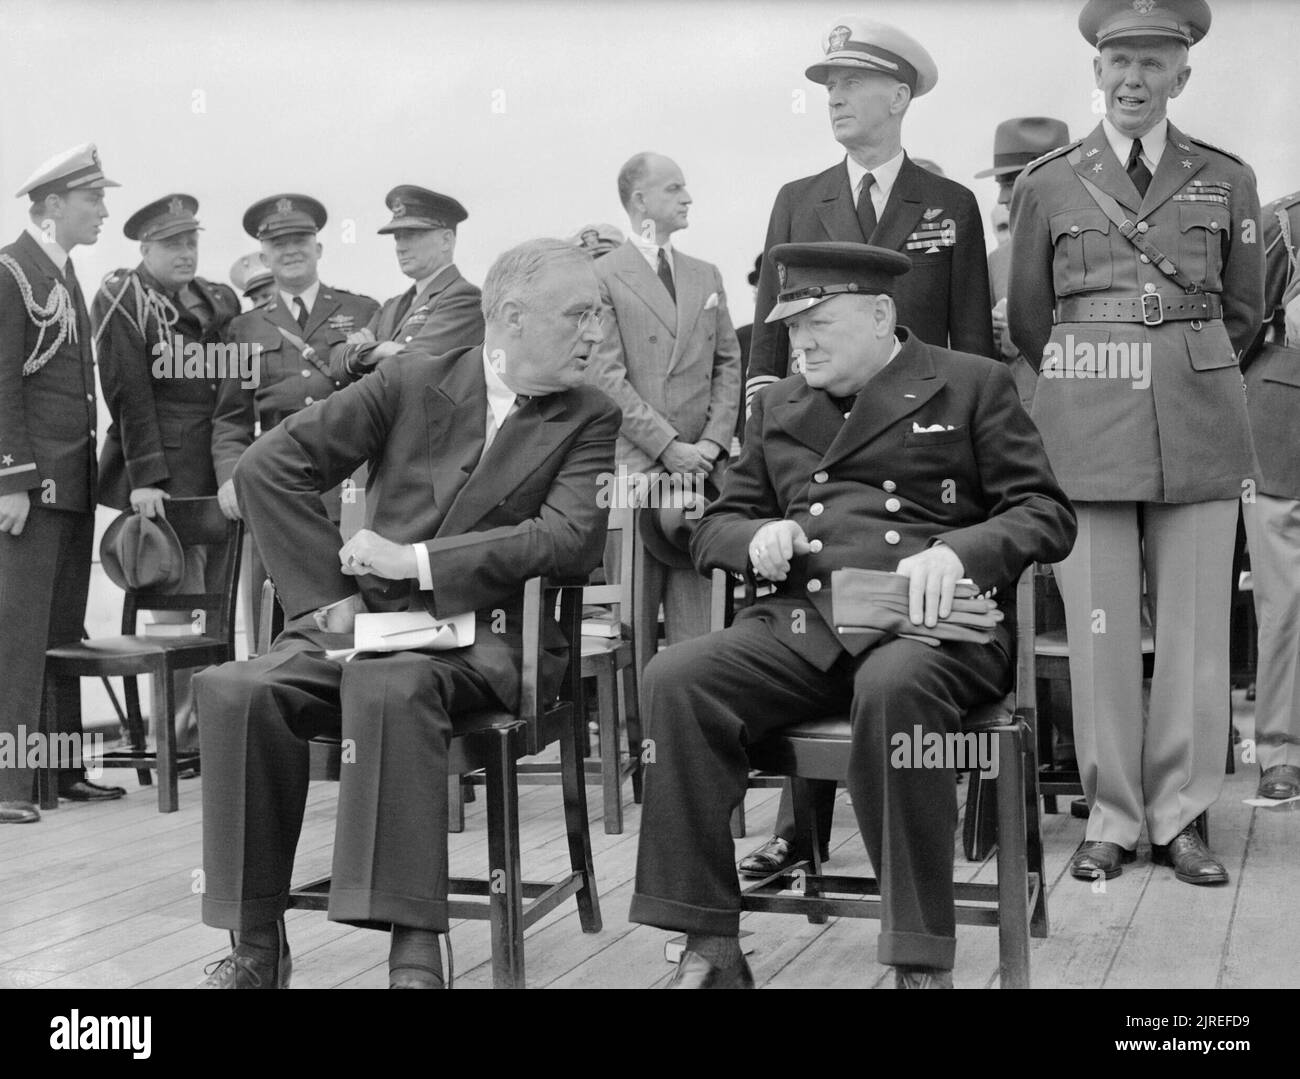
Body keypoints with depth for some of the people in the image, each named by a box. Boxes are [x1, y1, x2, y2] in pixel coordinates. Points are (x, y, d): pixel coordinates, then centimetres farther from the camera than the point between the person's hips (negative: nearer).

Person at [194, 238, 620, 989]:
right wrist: (331, 591, -3)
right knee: (235, 690, -24)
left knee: (390, 685, -37)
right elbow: (269, 467, 5)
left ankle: (415, 949, -32)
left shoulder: (589, 419, 5)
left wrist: (416, 559, -15)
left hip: (485, 634, -3)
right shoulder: (412, 383, 8)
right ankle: (258, 947, -13)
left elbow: (571, 540, -11)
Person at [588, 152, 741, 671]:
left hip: (701, 468, 4)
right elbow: (607, 376, -7)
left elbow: (728, 364, 15)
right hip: (633, 467, -4)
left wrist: (712, 443, 0)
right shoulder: (603, 276, 0)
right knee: (632, 611, -1)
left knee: (697, 611, 1)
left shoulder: (706, 275, 19)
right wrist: (667, 446, -11)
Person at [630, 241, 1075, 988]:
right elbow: (715, 525, 27)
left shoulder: (973, 386, 12)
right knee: (675, 681, -24)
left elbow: (1046, 513, 5)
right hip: (802, 624, 4)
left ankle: (923, 964, -28)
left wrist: (957, 551, -15)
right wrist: (756, 537, 2)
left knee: (893, 689, -39)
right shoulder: (779, 406, 24)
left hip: (926, 621, -4)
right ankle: (711, 951, -19)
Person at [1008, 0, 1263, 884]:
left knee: (1196, 628, 1)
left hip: (1200, 426, 1)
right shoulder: (1048, 184, 6)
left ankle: (1181, 817, 13)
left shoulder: (1227, 180, 9)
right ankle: (1111, 818, 11)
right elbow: (1029, 319, 13)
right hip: (1086, 429, -1)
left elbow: (1245, 311, 17)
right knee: (1099, 629, 0)